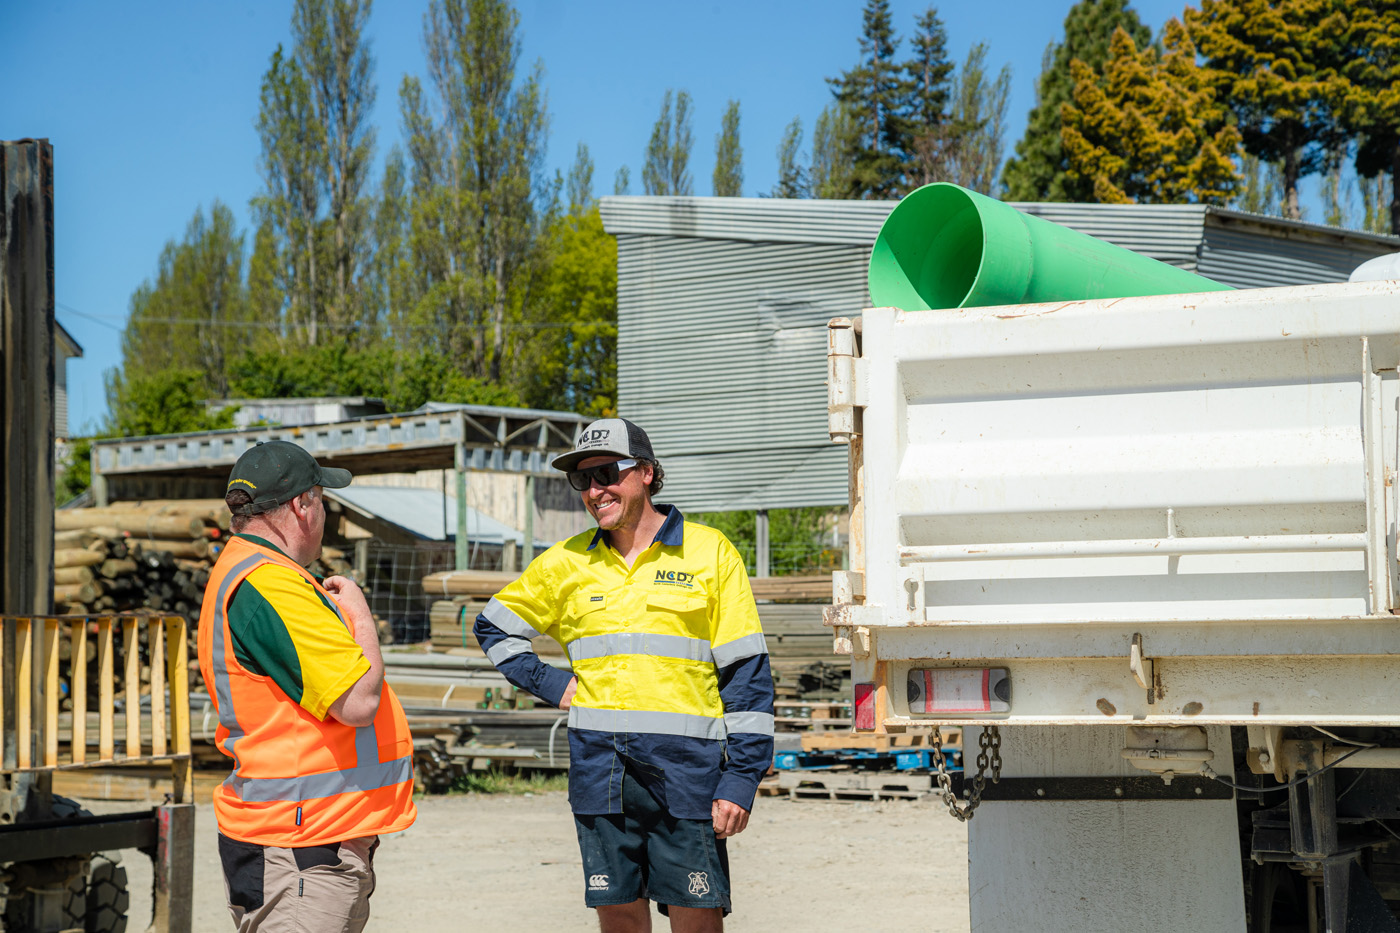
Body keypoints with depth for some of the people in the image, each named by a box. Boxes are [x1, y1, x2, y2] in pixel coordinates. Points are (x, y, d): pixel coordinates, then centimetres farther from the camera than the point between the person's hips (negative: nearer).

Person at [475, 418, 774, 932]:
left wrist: (741, 779, -7)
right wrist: (551, 684, 9)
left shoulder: (710, 552, 1)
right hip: (599, 771, 3)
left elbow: (746, 674, 0)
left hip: (686, 770, -3)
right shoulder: (566, 562, 11)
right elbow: (493, 625, 25)